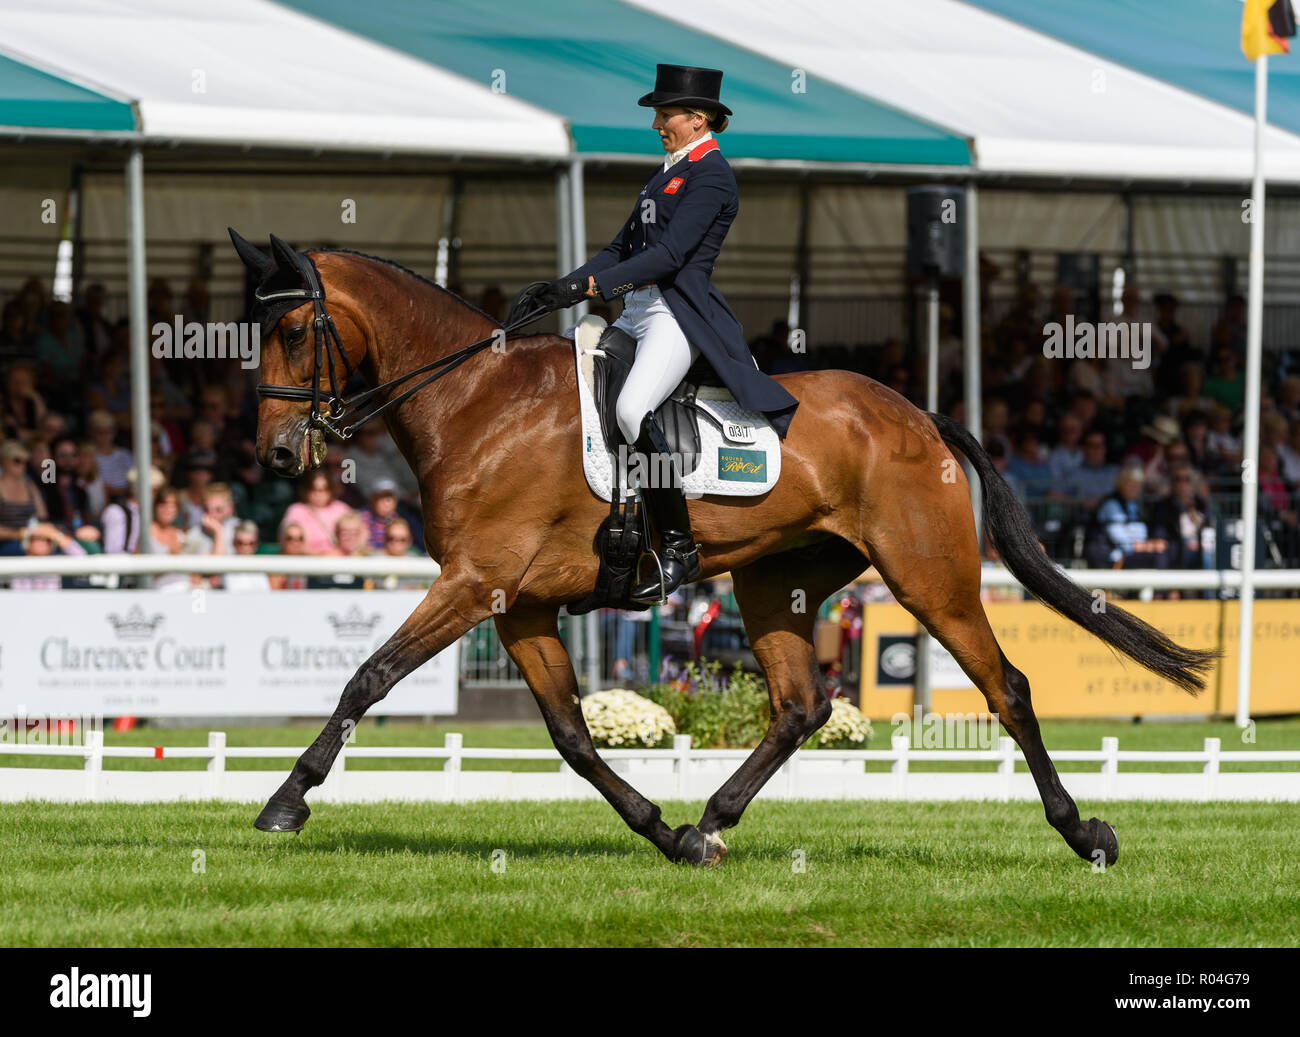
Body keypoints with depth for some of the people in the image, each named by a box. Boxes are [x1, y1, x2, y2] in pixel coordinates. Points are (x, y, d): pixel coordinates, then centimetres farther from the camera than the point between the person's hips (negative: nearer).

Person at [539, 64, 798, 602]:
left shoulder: (709, 174, -9)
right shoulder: (668, 173, 20)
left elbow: (670, 255, -19)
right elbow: (623, 247, 21)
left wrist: (591, 284, -23)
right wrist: (567, 285, 6)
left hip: (680, 313, -11)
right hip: (636, 313, 11)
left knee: (632, 410, -31)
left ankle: (679, 547, -24)